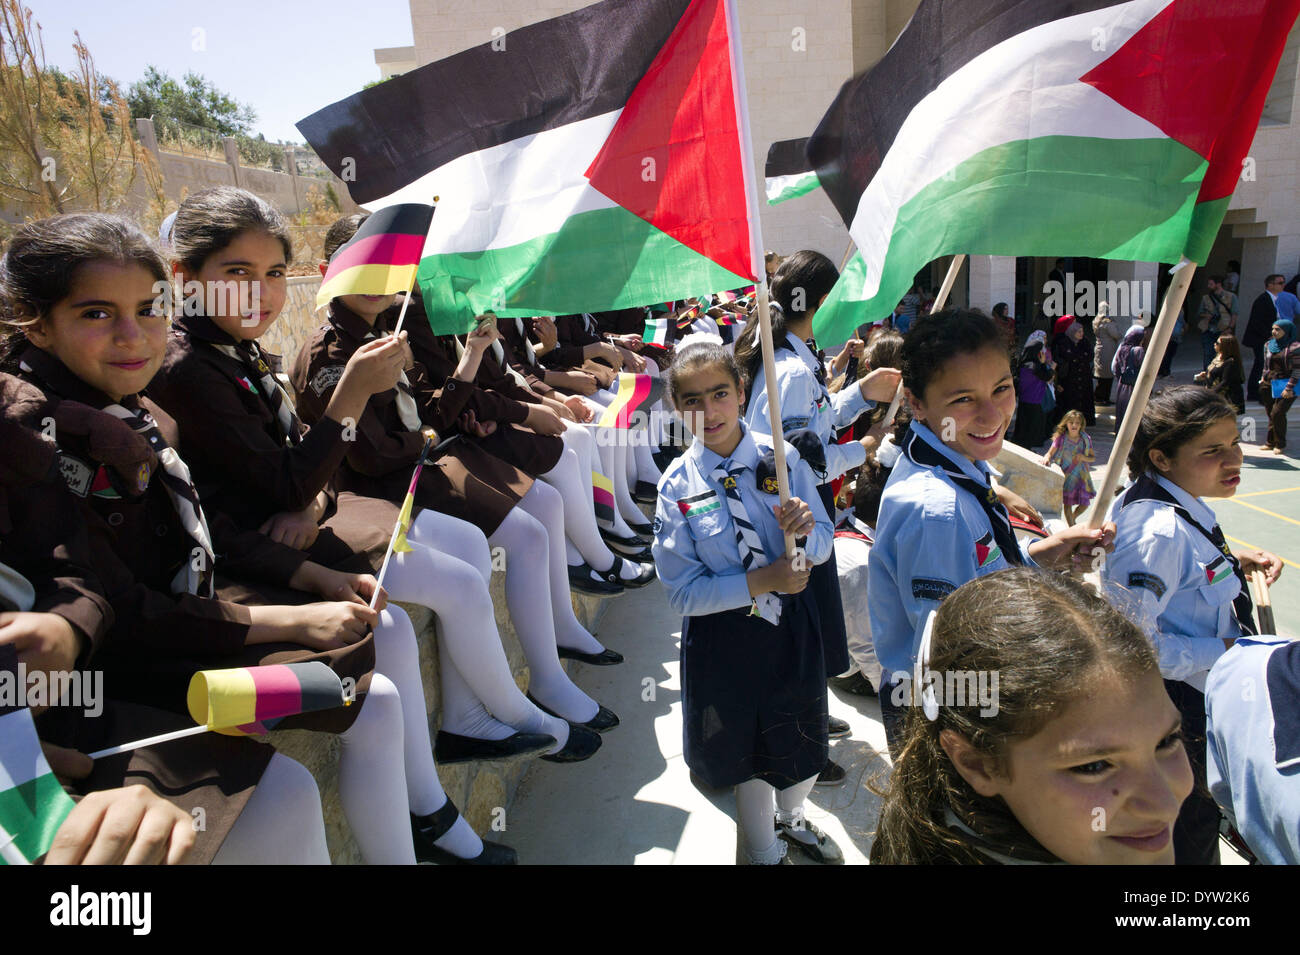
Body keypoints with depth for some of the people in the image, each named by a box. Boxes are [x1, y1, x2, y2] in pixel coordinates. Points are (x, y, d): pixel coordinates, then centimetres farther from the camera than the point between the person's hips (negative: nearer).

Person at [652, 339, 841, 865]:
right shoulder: (676, 486, -14)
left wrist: (805, 529, -26)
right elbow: (683, 592, -15)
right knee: (749, 753, 21)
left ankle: (791, 819, 59)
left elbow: (822, 545, -3)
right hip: (723, 636, -2)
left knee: (803, 748, 22)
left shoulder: (782, 459, -10)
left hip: (792, 623, 2)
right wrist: (762, 581, -25)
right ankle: (763, 848, 53)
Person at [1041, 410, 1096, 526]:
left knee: (1085, 503, 2)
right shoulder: (1061, 438, -7)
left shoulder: (1085, 439, -2)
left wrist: (1083, 457, -15)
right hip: (1066, 475, -2)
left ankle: (1072, 518, 33)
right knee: (1067, 503, -2)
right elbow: (1050, 453, -6)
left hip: (1081, 475, 2)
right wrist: (1047, 458, -29)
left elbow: (1093, 458, 5)